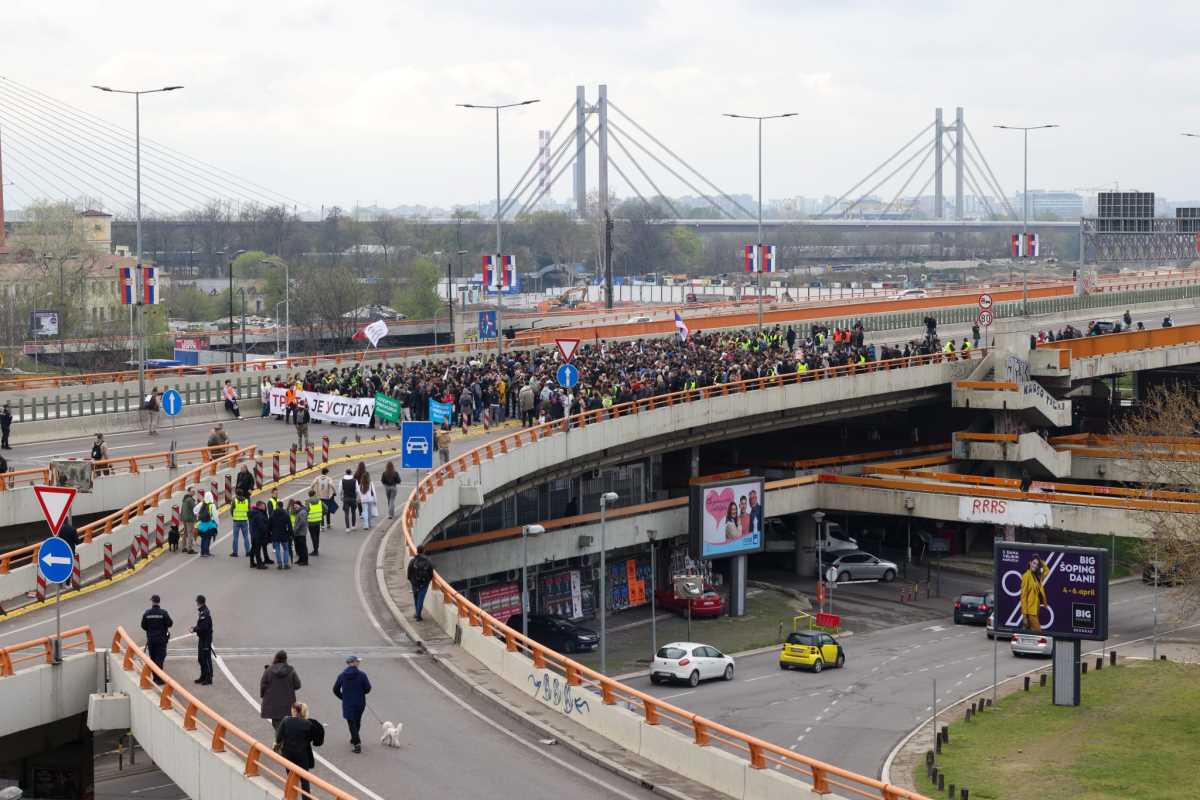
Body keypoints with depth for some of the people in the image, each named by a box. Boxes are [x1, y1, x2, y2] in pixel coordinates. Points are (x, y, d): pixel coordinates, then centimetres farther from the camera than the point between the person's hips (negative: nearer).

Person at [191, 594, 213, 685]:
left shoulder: (205, 613, -20)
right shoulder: (202, 612, 11)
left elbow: (204, 627, -25)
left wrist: (195, 629, -14)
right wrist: (196, 627, 7)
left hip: (206, 639, -10)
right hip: (202, 638, 10)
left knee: (206, 659, -6)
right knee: (201, 658, 18)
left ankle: (209, 679, -2)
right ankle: (203, 677, 28)